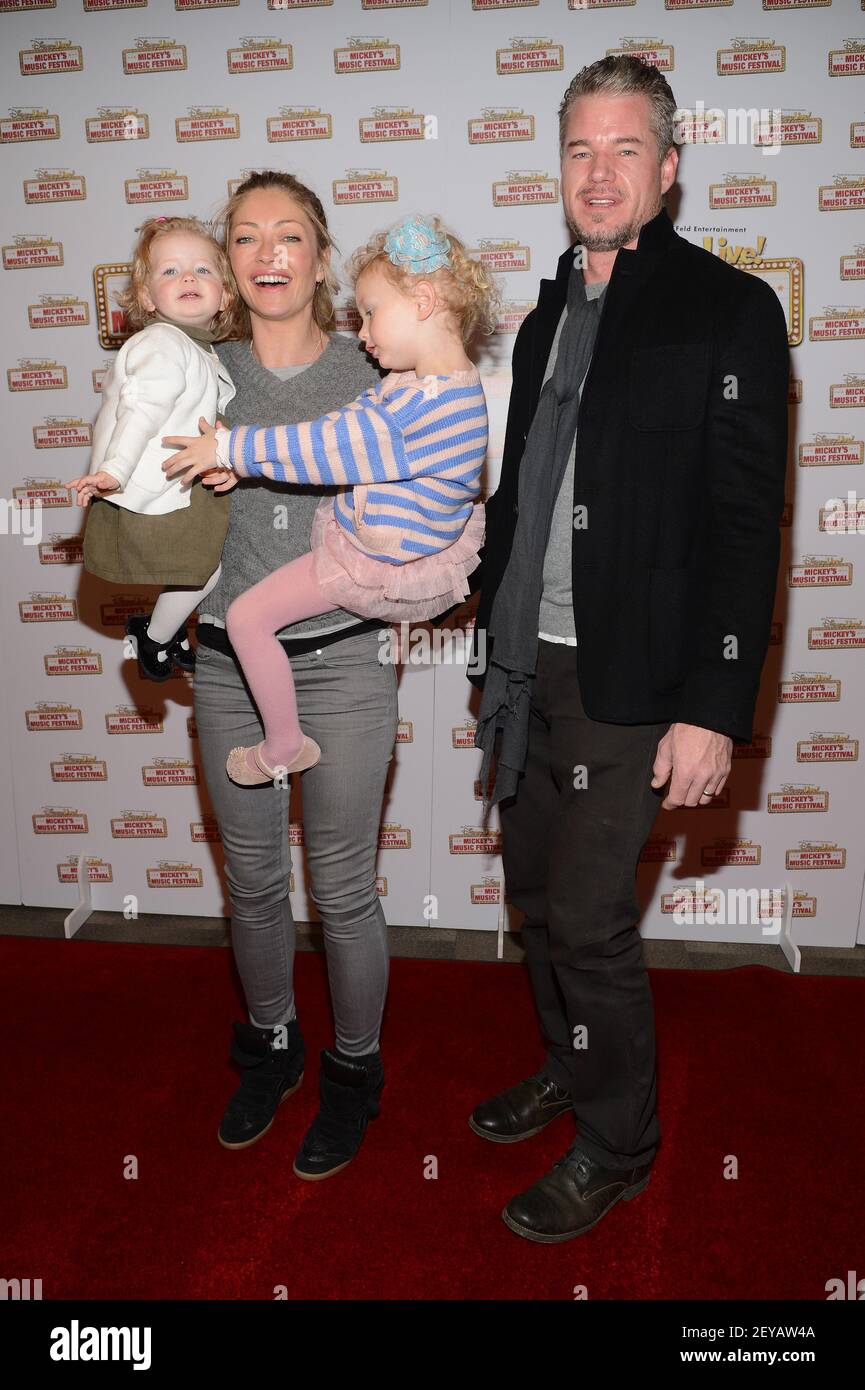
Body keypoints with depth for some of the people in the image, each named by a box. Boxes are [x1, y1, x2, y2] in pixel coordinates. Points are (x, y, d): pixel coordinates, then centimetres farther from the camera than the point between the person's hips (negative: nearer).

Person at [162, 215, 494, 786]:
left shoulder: (432, 409, -33)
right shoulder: (410, 383, -1)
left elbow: (329, 450, -30)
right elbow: (340, 429, 5)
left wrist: (229, 449, -20)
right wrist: (245, 458, -1)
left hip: (379, 568, -10)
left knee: (247, 616, -5)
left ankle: (284, 746, 12)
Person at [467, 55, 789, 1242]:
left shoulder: (729, 309, -8)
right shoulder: (549, 312, 13)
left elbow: (747, 523, -13)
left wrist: (716, 708, -18)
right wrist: (495, 643, 15)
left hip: (627, 681, -7)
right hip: (528, 665, 7)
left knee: (588, 918, -1)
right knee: (536, 894, 17)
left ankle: (618, 1144, 22)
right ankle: (572, 1067, 41)